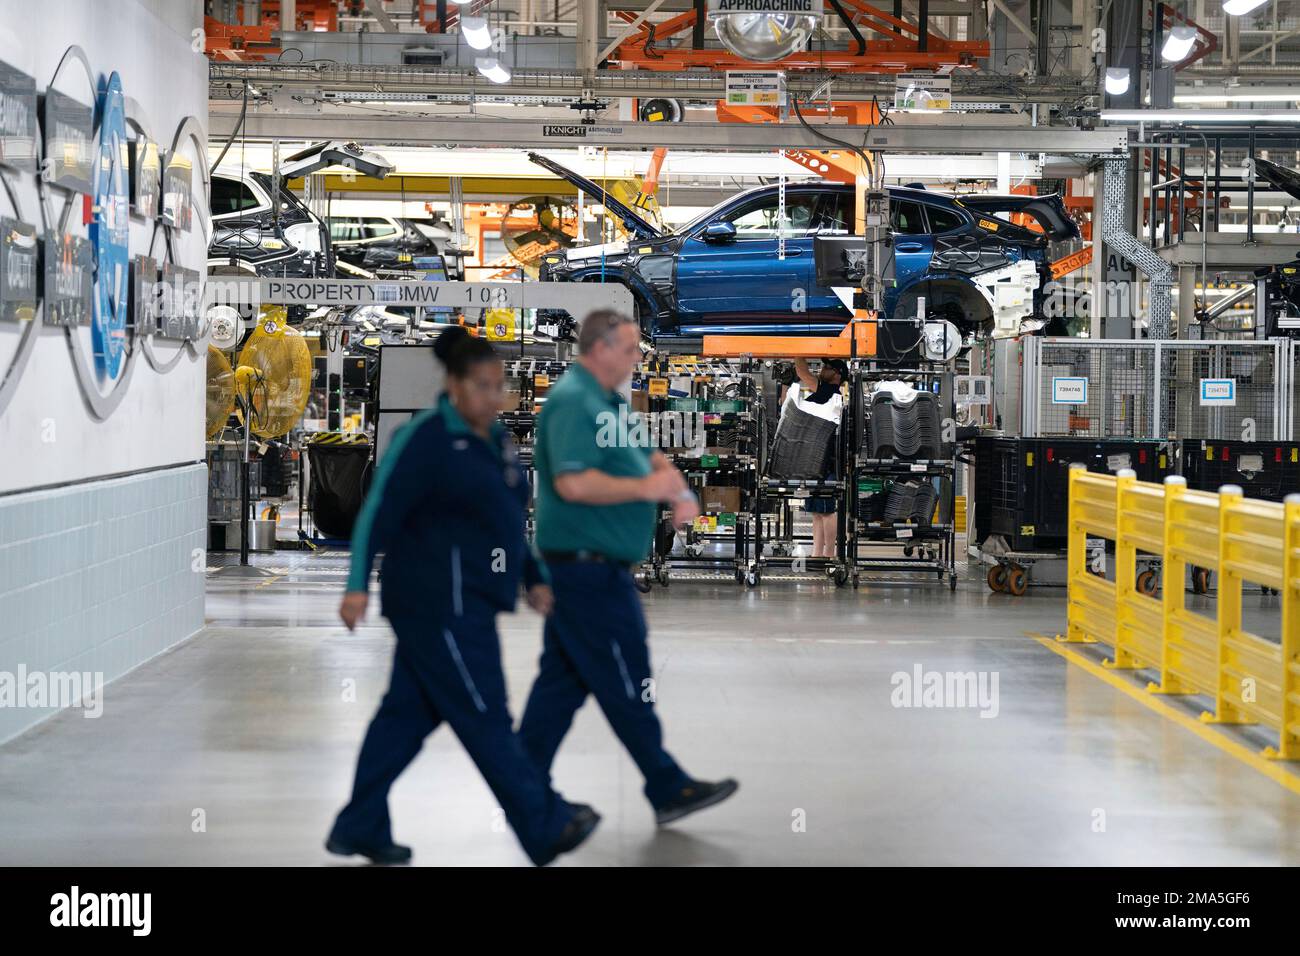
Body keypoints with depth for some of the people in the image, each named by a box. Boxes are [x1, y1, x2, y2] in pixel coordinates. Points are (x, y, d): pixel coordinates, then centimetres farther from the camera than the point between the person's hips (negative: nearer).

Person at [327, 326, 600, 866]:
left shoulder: (496, 440, 14)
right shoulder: (425, 438, -11)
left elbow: (505, 521, 23)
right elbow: (379, 513, -13)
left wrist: (534, 578, 18)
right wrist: (358, 585, -18)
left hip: (465, 601, 9)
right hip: (439, 601, -9)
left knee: (409, 712, 12)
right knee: (485, 720, -2)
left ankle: (359, 829, 19)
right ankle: (546, 829, 2)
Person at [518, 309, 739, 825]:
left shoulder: (603, 402, 17)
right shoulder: (573, 402, -16)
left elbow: (646, 458, 24)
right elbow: (572, 483, -26)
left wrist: (677, 489, 4)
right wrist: (645, 489, -19)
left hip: (583, 569, 11)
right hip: (589, 566, -11)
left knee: (563, 678, 12)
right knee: (627, 686, -2)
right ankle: (669, 790, 5)